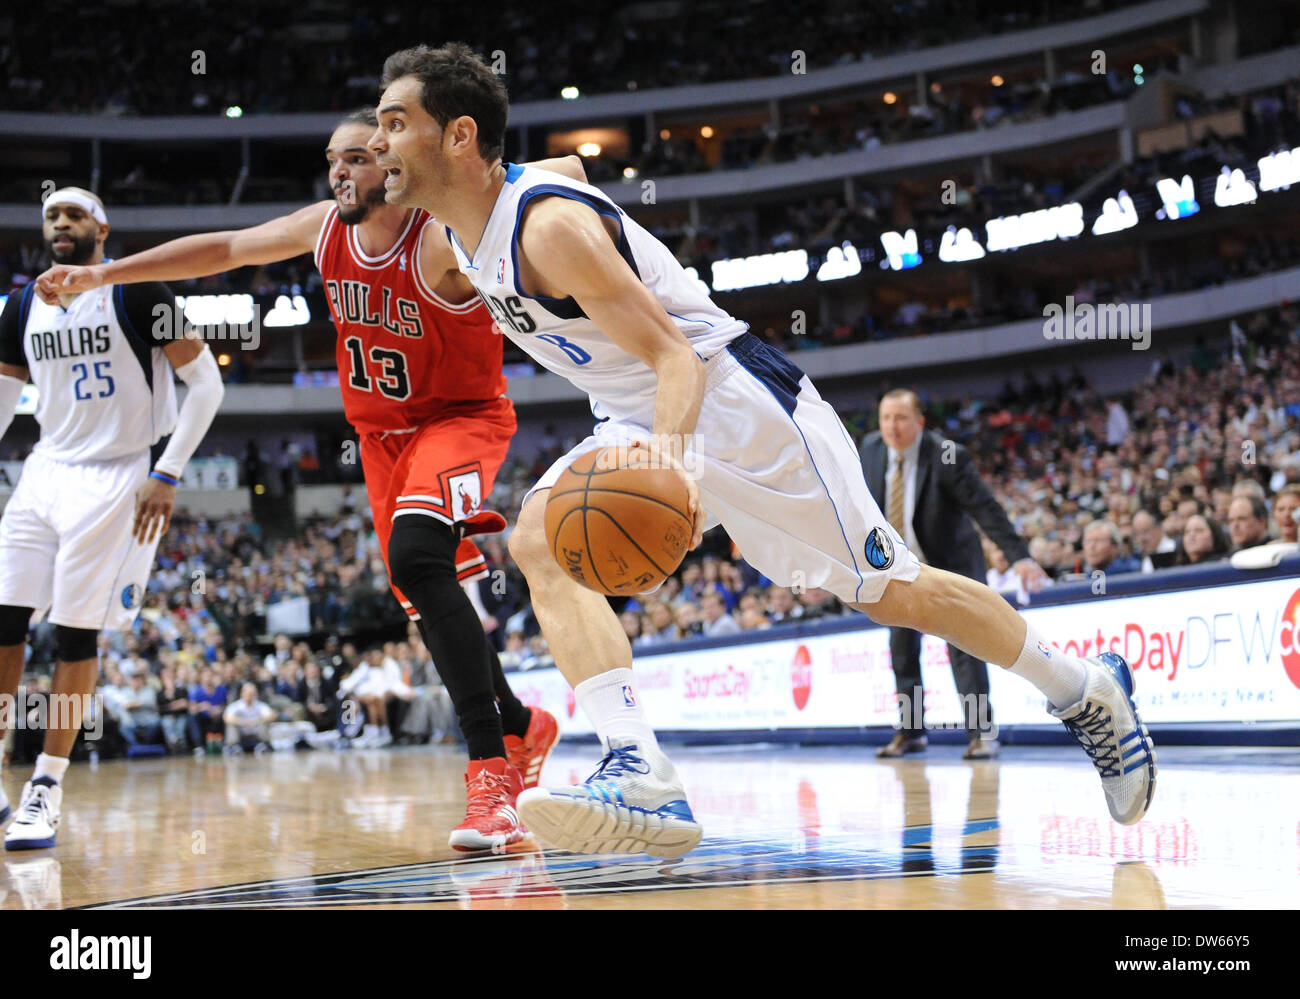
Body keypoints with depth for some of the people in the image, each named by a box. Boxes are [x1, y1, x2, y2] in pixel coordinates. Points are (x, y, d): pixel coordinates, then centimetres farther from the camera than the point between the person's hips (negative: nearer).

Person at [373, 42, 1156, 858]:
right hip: (644, 425, 8)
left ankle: (1088, 691, 21)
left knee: (891, 591, 0)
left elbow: (675, 353, -30)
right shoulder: (449, 243, 1)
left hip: (736, 400, -8)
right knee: (541, 539, -17)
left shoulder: (550, 226, -25)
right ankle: (645, 782, -28)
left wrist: (671, 443, -48)